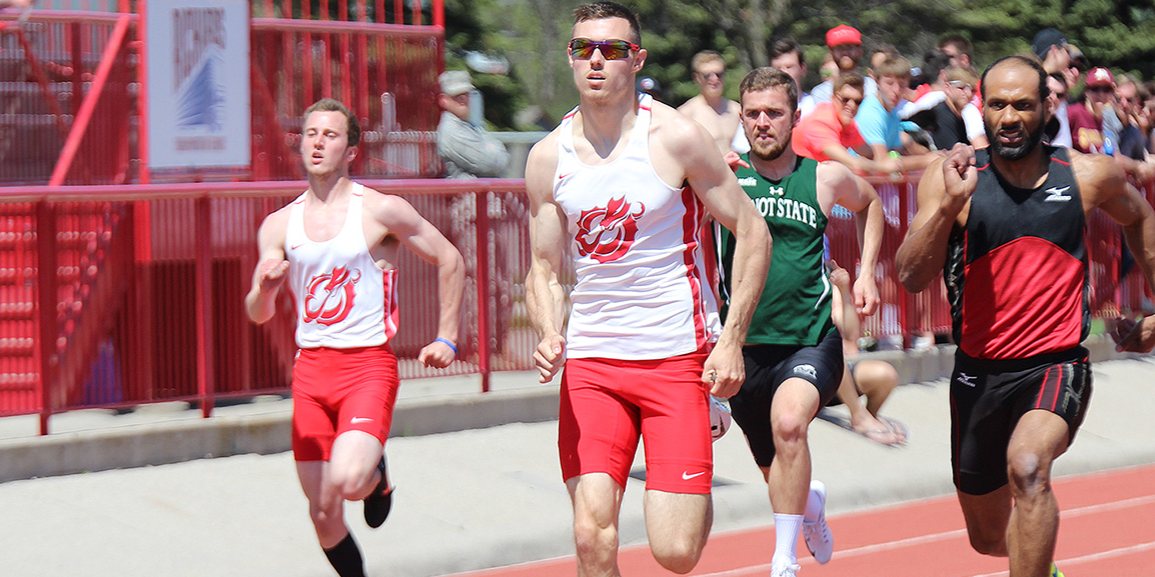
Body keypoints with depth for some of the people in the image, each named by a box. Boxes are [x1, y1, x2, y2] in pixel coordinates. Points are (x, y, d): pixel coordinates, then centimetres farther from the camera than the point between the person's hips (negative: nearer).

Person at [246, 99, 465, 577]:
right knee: (323, 514, 3)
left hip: (368, 364, -4)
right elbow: (257, 314, 5)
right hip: (310, 368, 4)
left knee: (347, 481, -26)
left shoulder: (381, 211, -4)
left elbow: (449, 260, 6)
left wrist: (446, 340, 4)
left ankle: (376, 472, 10)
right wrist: (264, 288, -18)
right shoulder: (279, 225, 6)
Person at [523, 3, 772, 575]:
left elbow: (753, 233, -1)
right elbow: (544, 269, 12)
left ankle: (697, 496, 29)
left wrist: (731, 341, -8)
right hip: (590, 360, 3)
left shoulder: (675, 137, -7)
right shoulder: (548, 157, 3)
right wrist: (549, 335, -8)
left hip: (678, 354, -3)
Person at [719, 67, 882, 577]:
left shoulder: (825, 178, 2)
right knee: (776, 470, 17)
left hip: (812, 340, -2)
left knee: (788, 423, -32)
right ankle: (811, 503, 55)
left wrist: (867, 272, 13)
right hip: (746, 346, 2)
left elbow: (870, 203, 23)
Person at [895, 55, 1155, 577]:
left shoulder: (1088, 176, -2)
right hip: (979, 371, 2)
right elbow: (911, 277, -14)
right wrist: (950, 203, -27)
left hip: (1058, 364, -2)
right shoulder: (952, 178, -6)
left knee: (1027, 466, -35)